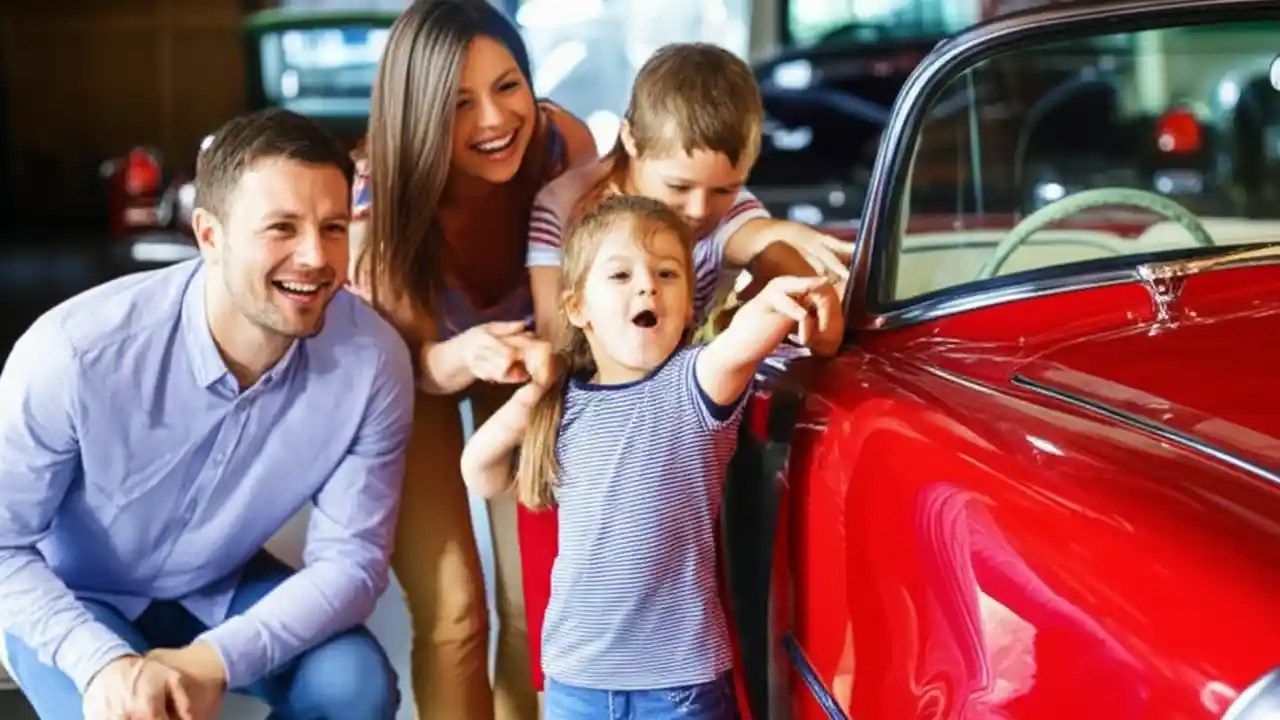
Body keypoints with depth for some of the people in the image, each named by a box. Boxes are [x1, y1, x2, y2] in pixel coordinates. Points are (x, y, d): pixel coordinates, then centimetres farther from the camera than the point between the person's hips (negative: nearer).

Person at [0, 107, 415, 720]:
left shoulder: (372, 361, -23)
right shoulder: (78, 351, -30)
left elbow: (350, 560, -17)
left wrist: (213, 661, -31)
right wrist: (103, 661, -36)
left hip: (220, 588, 3)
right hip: (71, 598, -2)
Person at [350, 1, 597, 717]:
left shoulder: (563, 142, -29)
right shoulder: (378, 203, -35)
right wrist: (462, 356, -49)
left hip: (518, 368, 2)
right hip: (409, 374, -2)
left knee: (539, 600, -2)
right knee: (452, 615, -10)